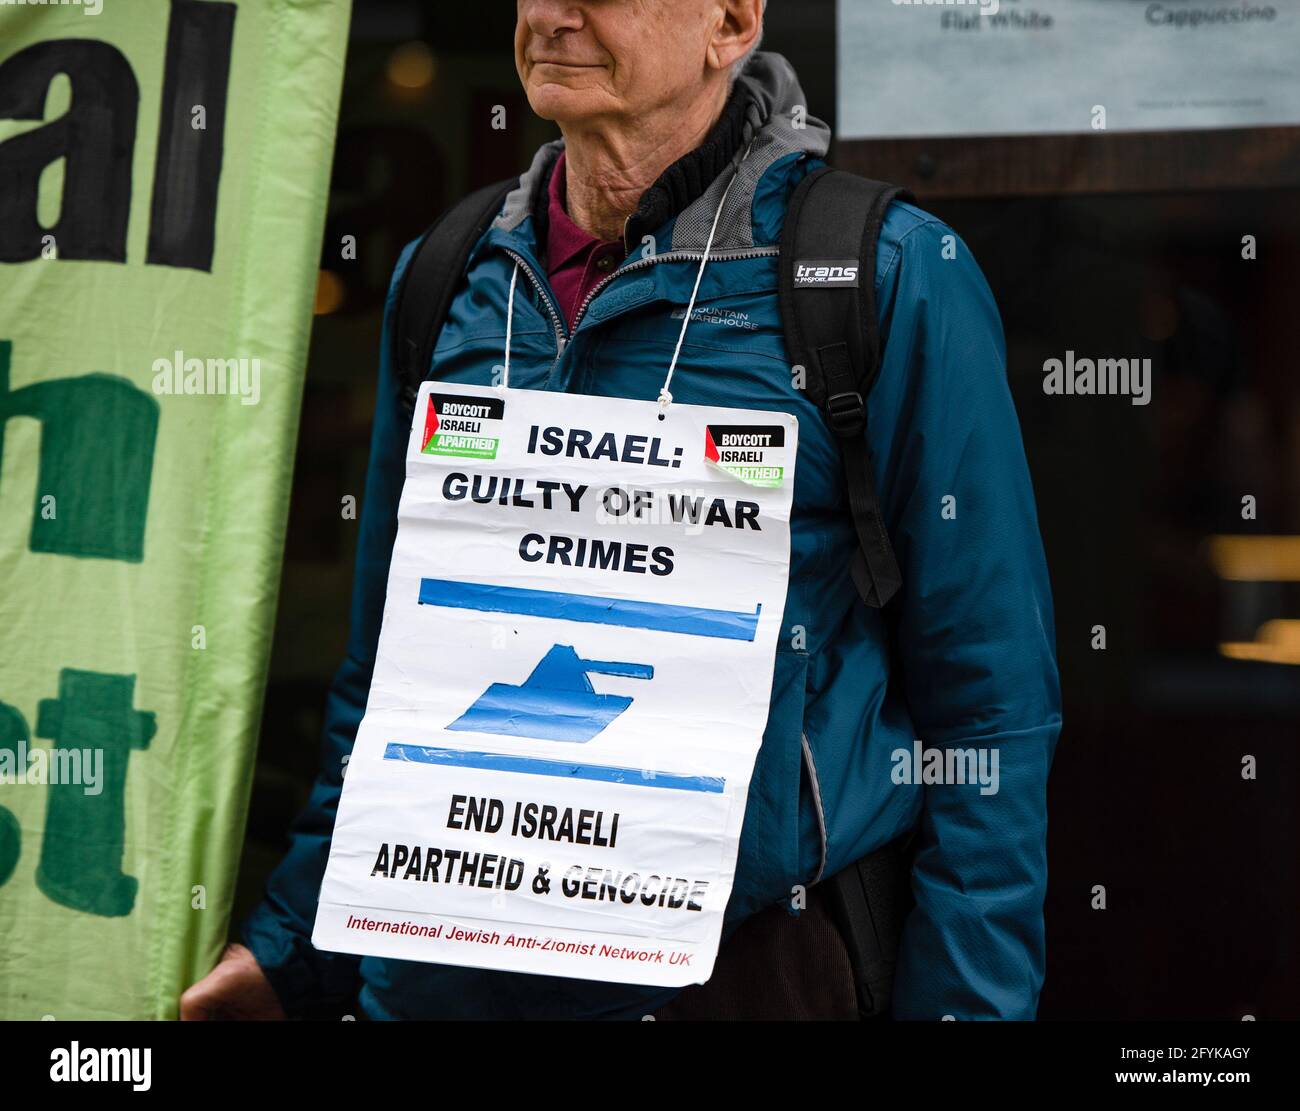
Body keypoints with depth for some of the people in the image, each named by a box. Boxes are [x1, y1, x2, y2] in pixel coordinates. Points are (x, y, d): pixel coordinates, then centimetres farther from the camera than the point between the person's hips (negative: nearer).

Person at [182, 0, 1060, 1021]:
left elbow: (989, 704, -9)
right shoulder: (445, 281, 7)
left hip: (748, 966, -4)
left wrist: (965, 1005, -13)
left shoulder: (894, 276, -8)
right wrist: (289, 949, 12)